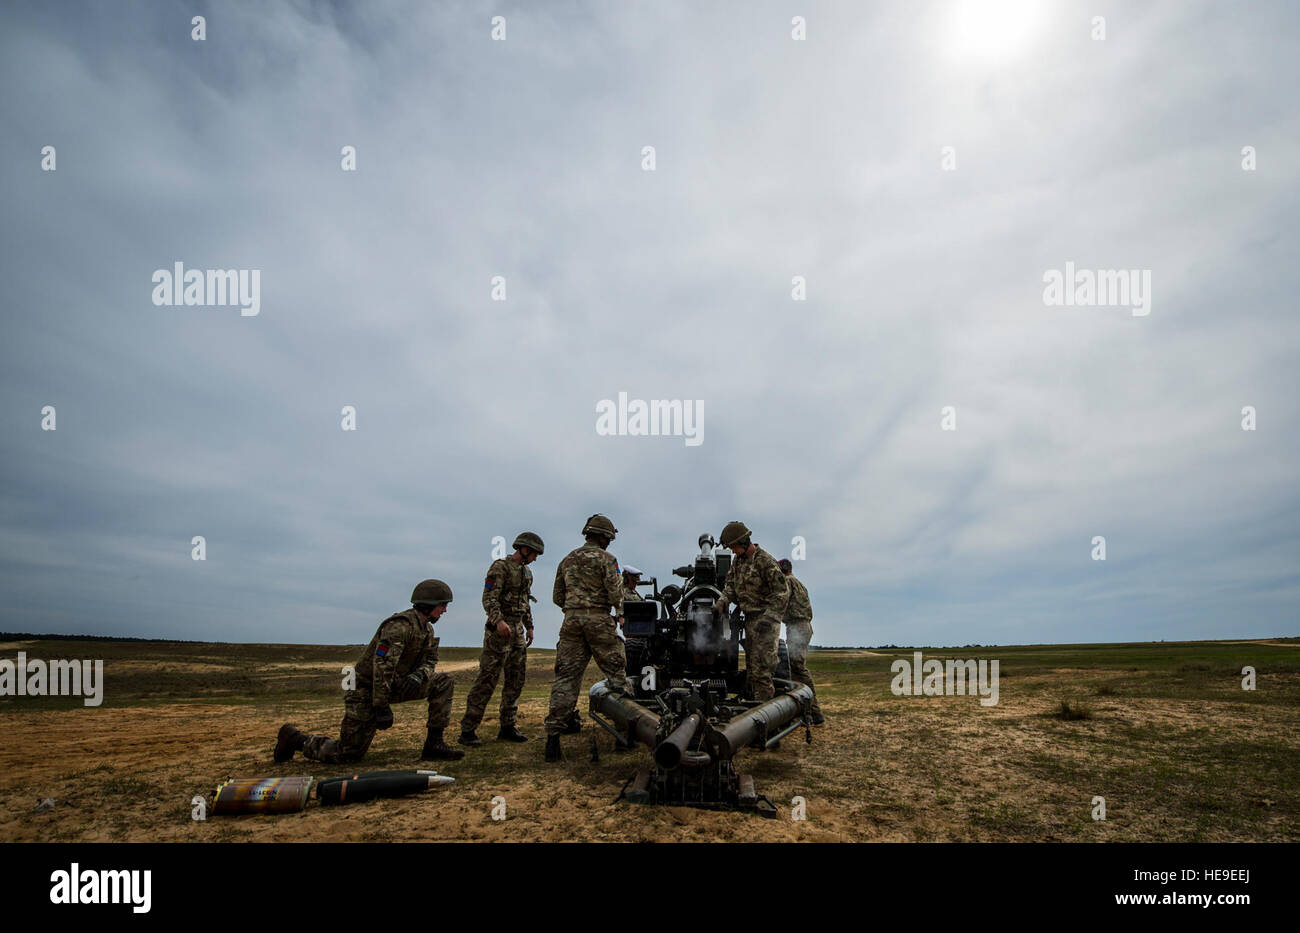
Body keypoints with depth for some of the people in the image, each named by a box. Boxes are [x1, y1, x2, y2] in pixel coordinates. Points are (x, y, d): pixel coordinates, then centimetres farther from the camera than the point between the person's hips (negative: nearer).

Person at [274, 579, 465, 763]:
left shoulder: (426, 629, 4)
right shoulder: (400, 626, -25)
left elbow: (431, 660, 11)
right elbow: (382, 665, -30)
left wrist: (420, 674, -13)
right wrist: (382, 706, -29)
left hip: (395, 685, 8)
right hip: (367, 689, -8)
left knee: (443, 683, -6)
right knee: (349, 753, -4)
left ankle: (434, 745, -5)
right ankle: (294, 738, 17)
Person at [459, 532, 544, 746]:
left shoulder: (527, 573, 18)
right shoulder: (500, 567, -9)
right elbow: (489, 598, -18)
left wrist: (529, 627, 23)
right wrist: (498, 621, -31)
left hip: (518, 631, 9)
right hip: (500, 631, -9)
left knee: (516, 680, 9)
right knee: (487, 680, -8)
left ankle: (507, 727, 18)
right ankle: (467, 730, -4)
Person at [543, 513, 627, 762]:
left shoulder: (567, 560, 17)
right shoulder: (605, 558, -1)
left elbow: (557, 596, 18)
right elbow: (615, 589, -9)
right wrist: (620, 613, 7)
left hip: (571, 620, 5)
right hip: (599, 620, -5)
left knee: (566, 676, 2)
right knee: (615, 670, 8)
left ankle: (554, 733, -3)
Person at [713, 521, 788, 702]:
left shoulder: (765, 561, -14)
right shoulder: (738, 561, 12)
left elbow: (782, 592, -16)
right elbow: (731, 585, 12)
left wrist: (768, 618, -21)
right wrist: (721, 603, -7)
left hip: (765, 618, -9)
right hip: (750, 619, 9)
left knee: (760, 667, -13)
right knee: (751, 665, 12)